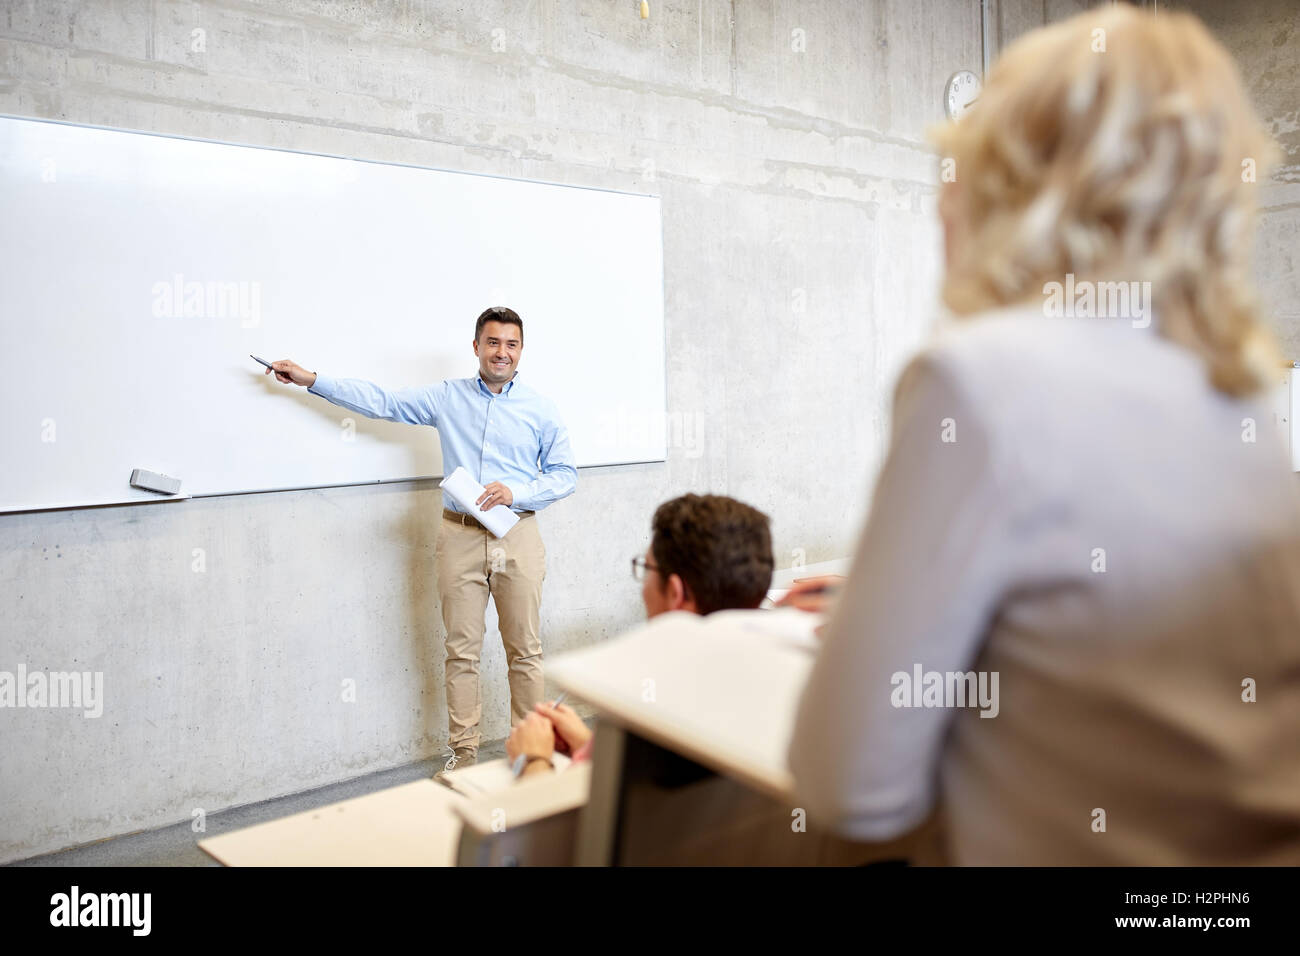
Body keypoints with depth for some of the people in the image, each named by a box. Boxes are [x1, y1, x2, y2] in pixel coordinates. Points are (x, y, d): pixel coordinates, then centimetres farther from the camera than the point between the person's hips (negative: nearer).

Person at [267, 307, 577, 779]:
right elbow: (383, 402, 11)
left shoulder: (541, 409, 5)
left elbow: (565, 473, 6)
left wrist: (516, 494, -10)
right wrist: (312, 379, 8)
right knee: (461, 651, 5)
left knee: (525, 651, 3)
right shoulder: (447, 397, 9)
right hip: (460, 536, 1)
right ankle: (463, 752, 16)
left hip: (518, 535, -1)